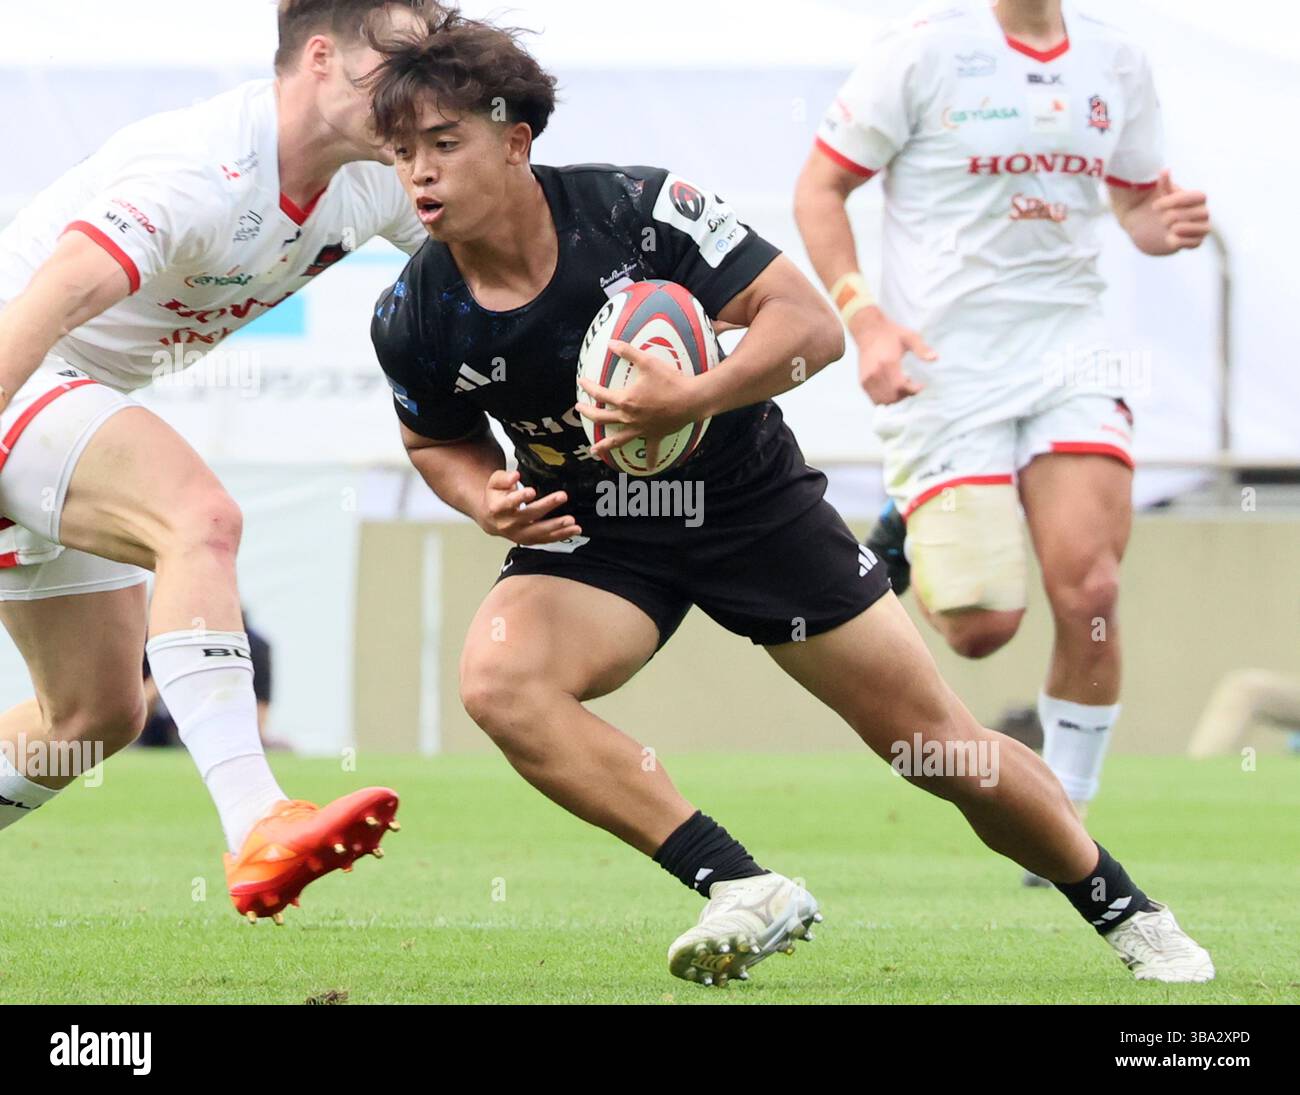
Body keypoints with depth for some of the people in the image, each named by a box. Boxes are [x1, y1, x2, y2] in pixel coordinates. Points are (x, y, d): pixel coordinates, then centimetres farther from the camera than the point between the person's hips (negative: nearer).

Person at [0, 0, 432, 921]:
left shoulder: (376, 180, -3)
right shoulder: (202, 173, -29)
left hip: (81, 402, 10)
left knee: (99, 714, 12)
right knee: (200, 517, -34)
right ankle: (255, 827, -44)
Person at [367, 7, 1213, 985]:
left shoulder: (639, 209, -24)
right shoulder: (412, 322, -15)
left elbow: (811, 324, -22)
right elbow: (440, 439, 7)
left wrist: (692, 400, -38)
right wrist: (490, 504, -16)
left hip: (753, 502, -2)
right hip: (594, 534, 2)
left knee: (947, 749, 1)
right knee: (496, 679, -31)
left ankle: (1127, 913, 27)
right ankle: (746, 892, -25)